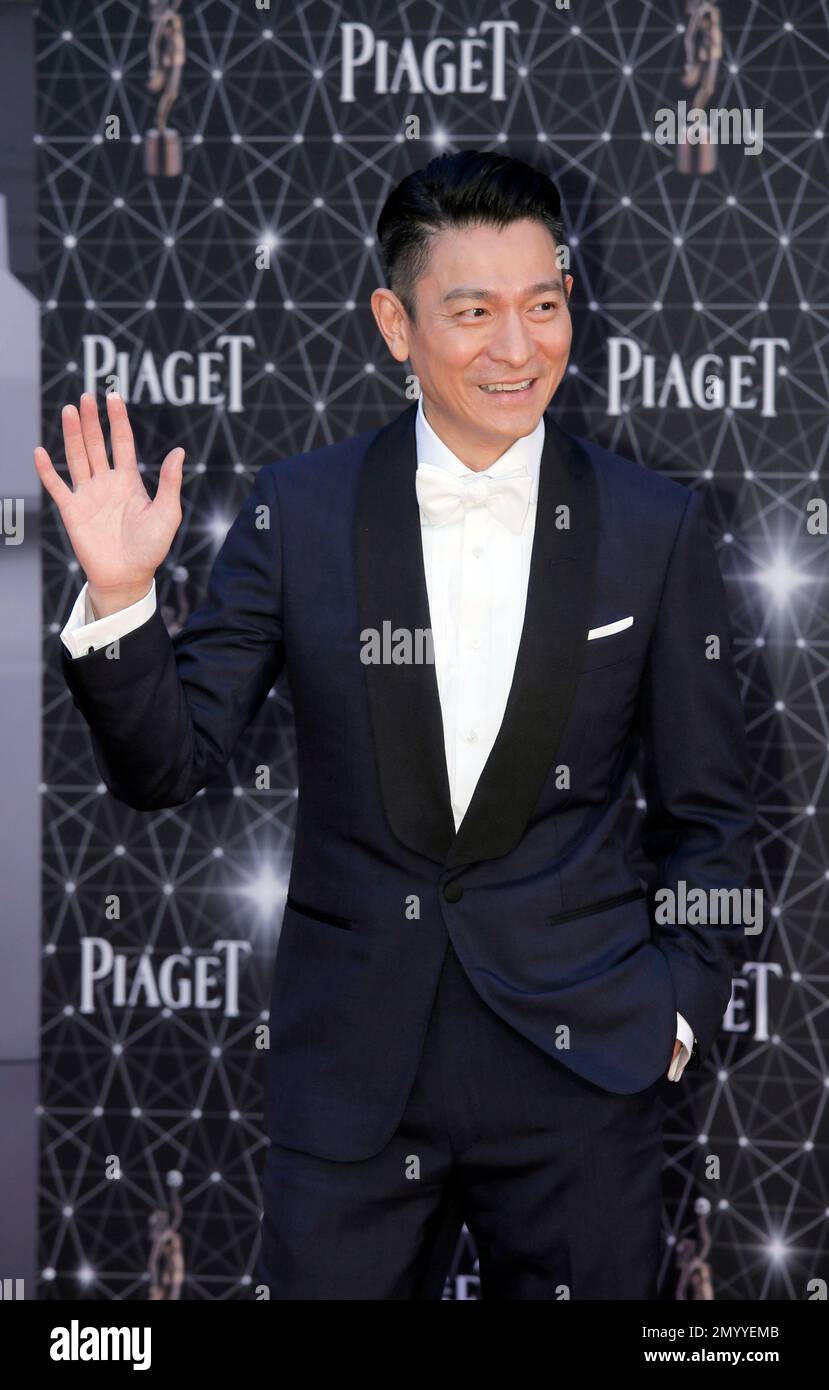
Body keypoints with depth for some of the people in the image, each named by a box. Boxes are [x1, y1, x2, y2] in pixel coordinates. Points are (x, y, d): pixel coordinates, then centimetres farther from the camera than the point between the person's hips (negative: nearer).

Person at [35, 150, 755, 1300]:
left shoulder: (656, 528, -1)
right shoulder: (298, 512, 0)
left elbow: (708, 812, 7)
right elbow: (165, 768, -1)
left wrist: (678, 1011, -2)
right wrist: (120, 596, -15)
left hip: (579, 1067, 0)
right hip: (350, 1070, 0)